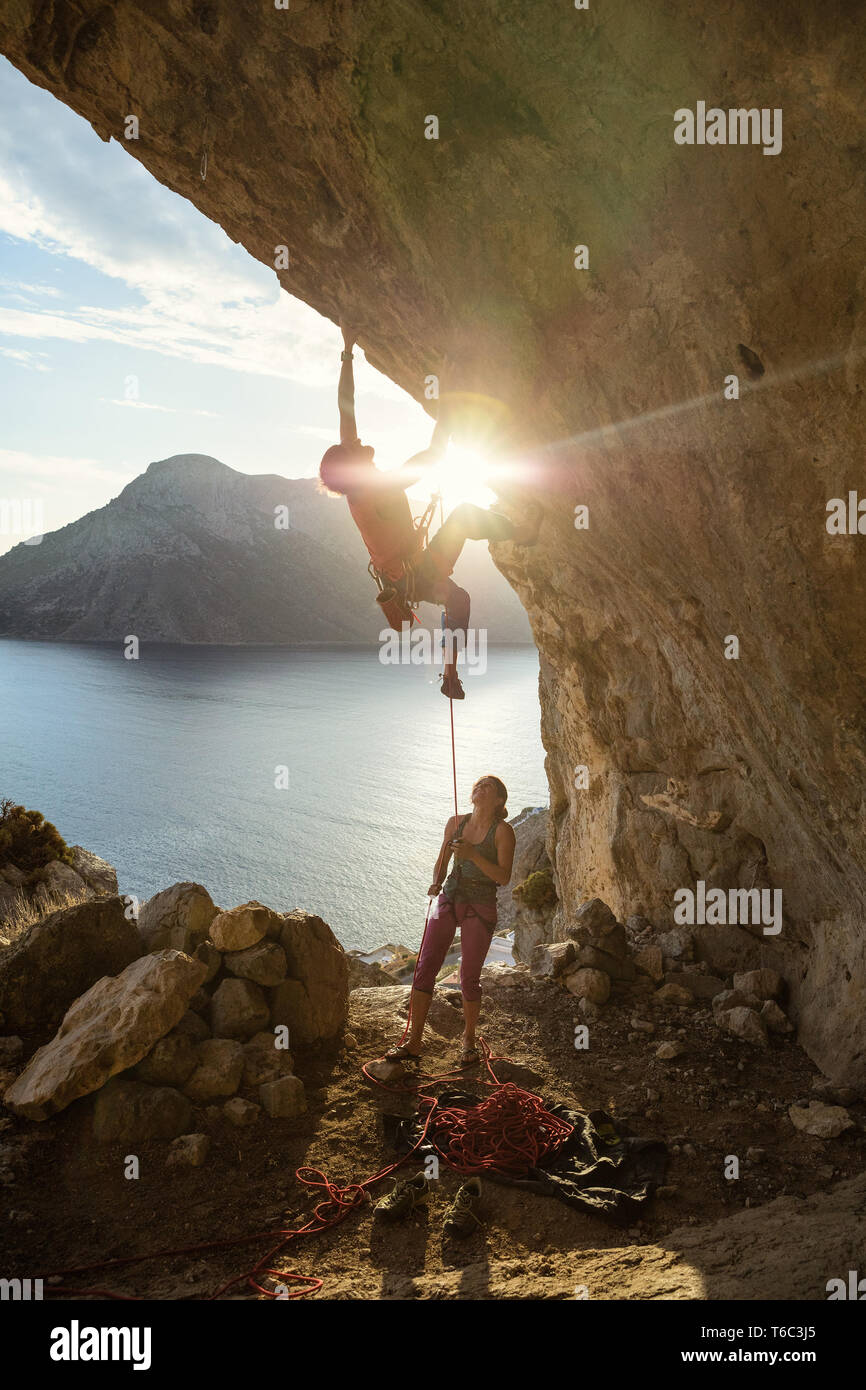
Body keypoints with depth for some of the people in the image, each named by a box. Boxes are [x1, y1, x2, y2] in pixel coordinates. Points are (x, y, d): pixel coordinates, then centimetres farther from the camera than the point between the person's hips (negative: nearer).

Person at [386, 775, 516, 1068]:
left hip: (480, 909, -4)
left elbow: (503, 877, -12)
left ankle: (468, 1041, 23)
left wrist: (472, 854, -21)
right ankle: (414, 1042, 7)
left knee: (469, 978, 0)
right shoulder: (456, 823, 7)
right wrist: (436, 882, -5)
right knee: (424, 969, -1)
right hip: (448, 900, 4)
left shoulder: (502, 831, -7)